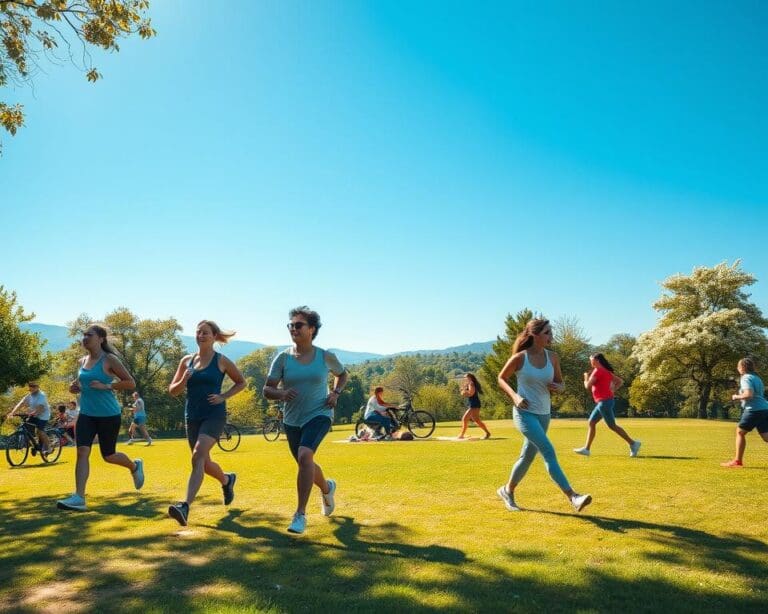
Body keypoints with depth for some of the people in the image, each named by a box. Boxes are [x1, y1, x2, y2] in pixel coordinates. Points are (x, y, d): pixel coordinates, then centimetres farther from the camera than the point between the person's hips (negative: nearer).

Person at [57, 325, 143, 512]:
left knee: (108, 456, 7)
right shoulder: (83, 361, 9)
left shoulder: (109, 360, -10)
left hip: (108, 415, -5)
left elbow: (131, 383, -11)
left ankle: (135, 466, 37)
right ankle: (79, 498, -11)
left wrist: (106, 386, -22)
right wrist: (76, 387, 3)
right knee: (82, 451, -11)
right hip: (86, 414, 5)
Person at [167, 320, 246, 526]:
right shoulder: (187, 361, 7)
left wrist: (223, 396, -7)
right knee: (204, 463, 15)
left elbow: (241, 382, 8)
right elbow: (173, 391, 9)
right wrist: (183, 380, -12)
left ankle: (185, 506, -29)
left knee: (198, 457, -23)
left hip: (214, 415, -5)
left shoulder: (221, 361, -2)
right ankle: (227, 480, 45)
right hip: (192, 416, 5)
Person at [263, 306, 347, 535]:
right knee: (305, 464, 17)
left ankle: (300, 515, -20)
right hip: (292, 420, 4)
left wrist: (336, 393, -3)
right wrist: (281, 393, -26)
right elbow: (267, 390, -4)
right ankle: (327, 488, 52)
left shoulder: (326, 357, -4)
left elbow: (342, 374, 16)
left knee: (304, 455, -28)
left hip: (319, 415, -3)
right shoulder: (283, 358, -4)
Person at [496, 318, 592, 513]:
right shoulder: (520, 358, -12)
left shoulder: (552, 357, 1)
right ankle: (573, 497, -19)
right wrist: (515, 396, -14)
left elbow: (561, 384, 12)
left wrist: (558, 387, -12)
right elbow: (501, 378, 1)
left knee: (528, 456, 14)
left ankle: (507, 490, 34)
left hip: (544, 414, 6)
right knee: (548, 451, -19)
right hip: (525, 412, -6)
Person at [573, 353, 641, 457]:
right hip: (602, 402, 10)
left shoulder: (597, 371, -13)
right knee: (591, 423, 9)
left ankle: (633, 443, 0)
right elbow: (620, 381, 19)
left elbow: (588, 386, -15)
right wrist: (612, 391, 12)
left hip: (604, 402, -10)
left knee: (612, 426, -5)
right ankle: (586, 449, 9)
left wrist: (586, 377, 3)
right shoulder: (606, 371, 16)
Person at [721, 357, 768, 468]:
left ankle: (738, 461, 10)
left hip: (754, 410, -8)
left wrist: (737, 397, -5)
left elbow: (749, 394, -22)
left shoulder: (746, 378, -8)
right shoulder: (757, 378, 20)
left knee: (740, 432, 6)